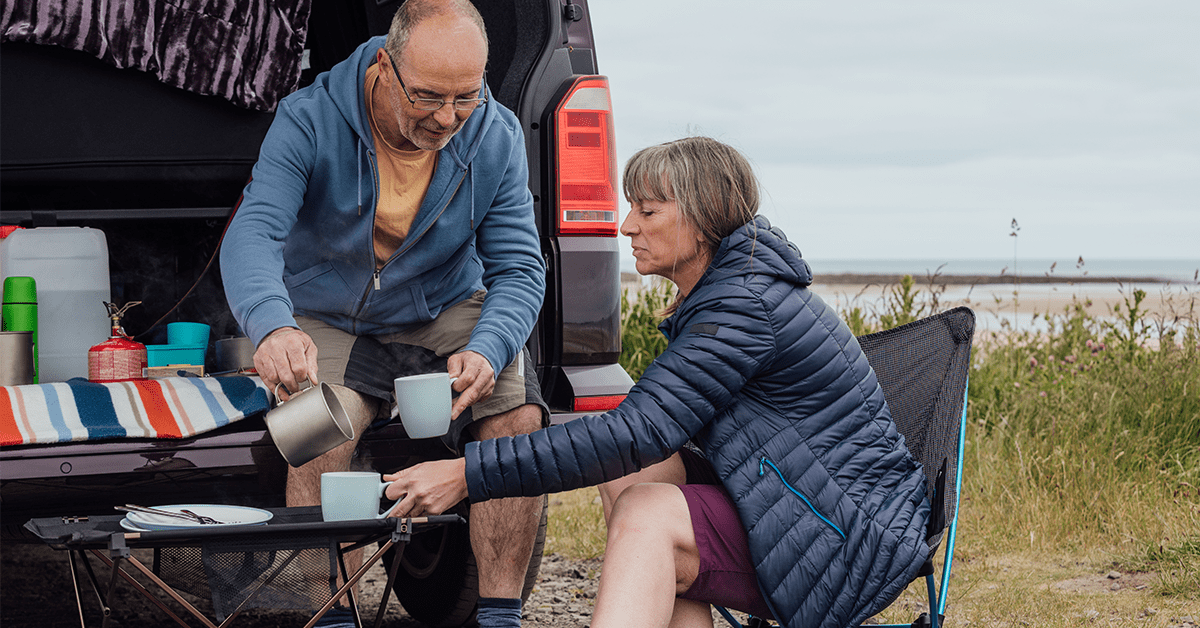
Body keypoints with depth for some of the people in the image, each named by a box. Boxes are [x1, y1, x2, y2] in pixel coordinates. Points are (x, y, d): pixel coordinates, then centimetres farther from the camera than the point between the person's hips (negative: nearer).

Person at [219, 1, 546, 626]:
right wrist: (272, 327, -54)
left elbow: (519, 267, -11)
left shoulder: (496, 137, -12)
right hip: (329, 323, -2)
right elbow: (251, 234, -32)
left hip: (446, 315, 2)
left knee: (519, 414, -24)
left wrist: (487, 349, -33)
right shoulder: (310, 120, -20)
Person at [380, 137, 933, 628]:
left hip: (864, 528, -10)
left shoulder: (746, 305, -19)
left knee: (645, 513, -23)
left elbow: (638, 433, -26)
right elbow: (654, 429, 14)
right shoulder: (726, 288, 12)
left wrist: (469, 474, -26)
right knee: (633, 474, -3)